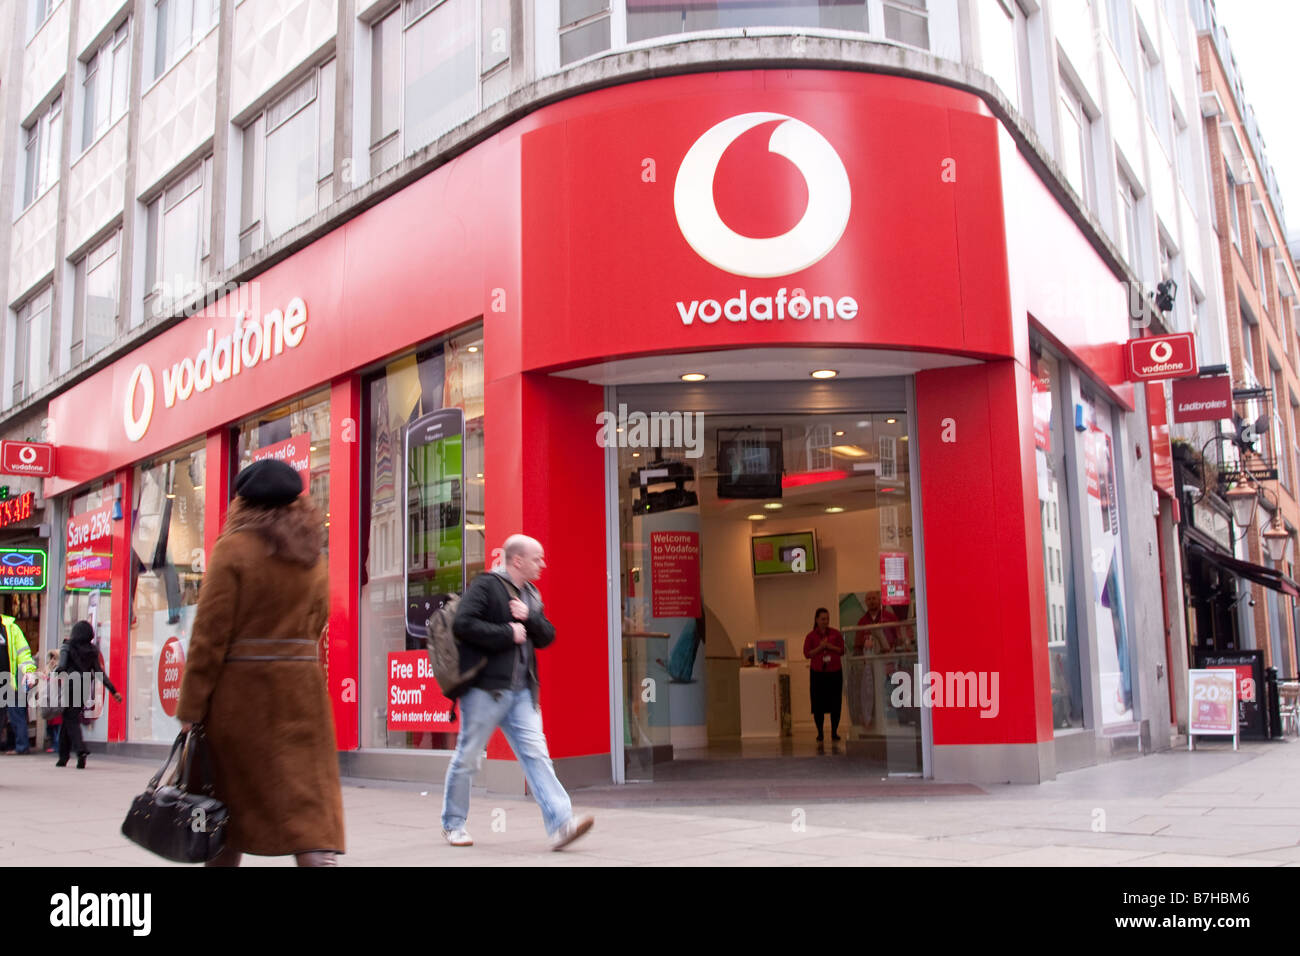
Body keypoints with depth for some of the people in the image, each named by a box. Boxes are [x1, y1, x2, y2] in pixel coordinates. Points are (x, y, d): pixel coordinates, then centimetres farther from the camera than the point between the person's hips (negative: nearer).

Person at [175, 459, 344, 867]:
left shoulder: (234, 547, -6)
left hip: (242, 688, -3)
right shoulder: (312, 554, 9)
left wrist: (191, 707, -6)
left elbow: (210, 633, -9)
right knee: (309, 802, -1)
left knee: (230, 801, 12)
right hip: (301, 690, 4)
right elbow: (314, 626, 11)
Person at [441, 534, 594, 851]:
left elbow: (547, 636, 14)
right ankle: (453, 825, 22)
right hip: (485, 689, -6)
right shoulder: (486, 585, -8)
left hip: (521, 691, 7)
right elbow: (463, 624, -20)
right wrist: (508, 633, -14)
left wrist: (529, 618, -6)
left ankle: (560, 825, -13)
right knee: (467, 758, 5)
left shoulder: (531, 594, 17)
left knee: (535, 754, -5)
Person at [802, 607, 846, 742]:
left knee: (835, 703, 0)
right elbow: (807, 654, -1)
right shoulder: (811, 636, 4)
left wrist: (830, 646, -11)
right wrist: (820, 647, -14)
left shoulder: (835, 634, 6)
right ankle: (819, 733, 7)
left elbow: (842, 650, 3)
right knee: (818, 703, -1)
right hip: (818, 673, -1)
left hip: (835, 672, 1)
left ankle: (834, 732, 10)